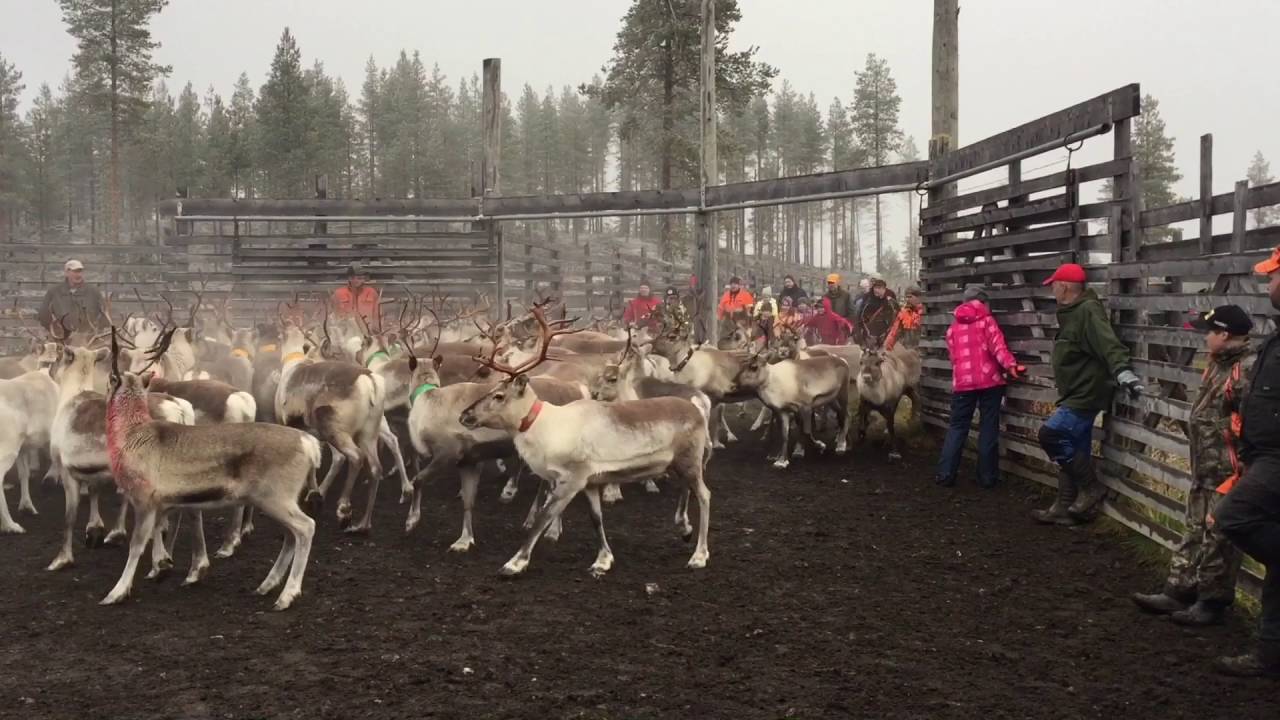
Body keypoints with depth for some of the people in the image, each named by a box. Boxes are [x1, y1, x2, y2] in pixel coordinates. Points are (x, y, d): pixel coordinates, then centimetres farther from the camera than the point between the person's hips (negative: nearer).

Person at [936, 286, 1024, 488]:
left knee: (957, 428, 9)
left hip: (963, 382, 3)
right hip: (989, 381, -3)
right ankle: (987, 477, 6)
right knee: (988, 428, 4)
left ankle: (945, 474, 3)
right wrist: (1010, 365, -24)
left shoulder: (953, 327, 14)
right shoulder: (986, 320, 2)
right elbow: (997, 345, -13)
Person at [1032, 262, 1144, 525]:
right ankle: (1066, 508, 20)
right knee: (1071, 450, 13)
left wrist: (1122, 370, -47)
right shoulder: (1073, 312, 14)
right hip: (1076, 395, 11)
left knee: (1051, 434, -16)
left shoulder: (1087, 311, -19)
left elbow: (1107, 343, -34)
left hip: (1085, 395, -11)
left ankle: (1091, 487, -4)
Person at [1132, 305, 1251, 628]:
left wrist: (1240, 466, -23)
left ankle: (1213, 602, 13)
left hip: (1227, 473, -10)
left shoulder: (1247, 372, -21)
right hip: (1204, 471, 10)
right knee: (1194, 532, 17)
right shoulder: (1217, 365, 11)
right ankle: (1178, 592, 26)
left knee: (1218, 539, 1)